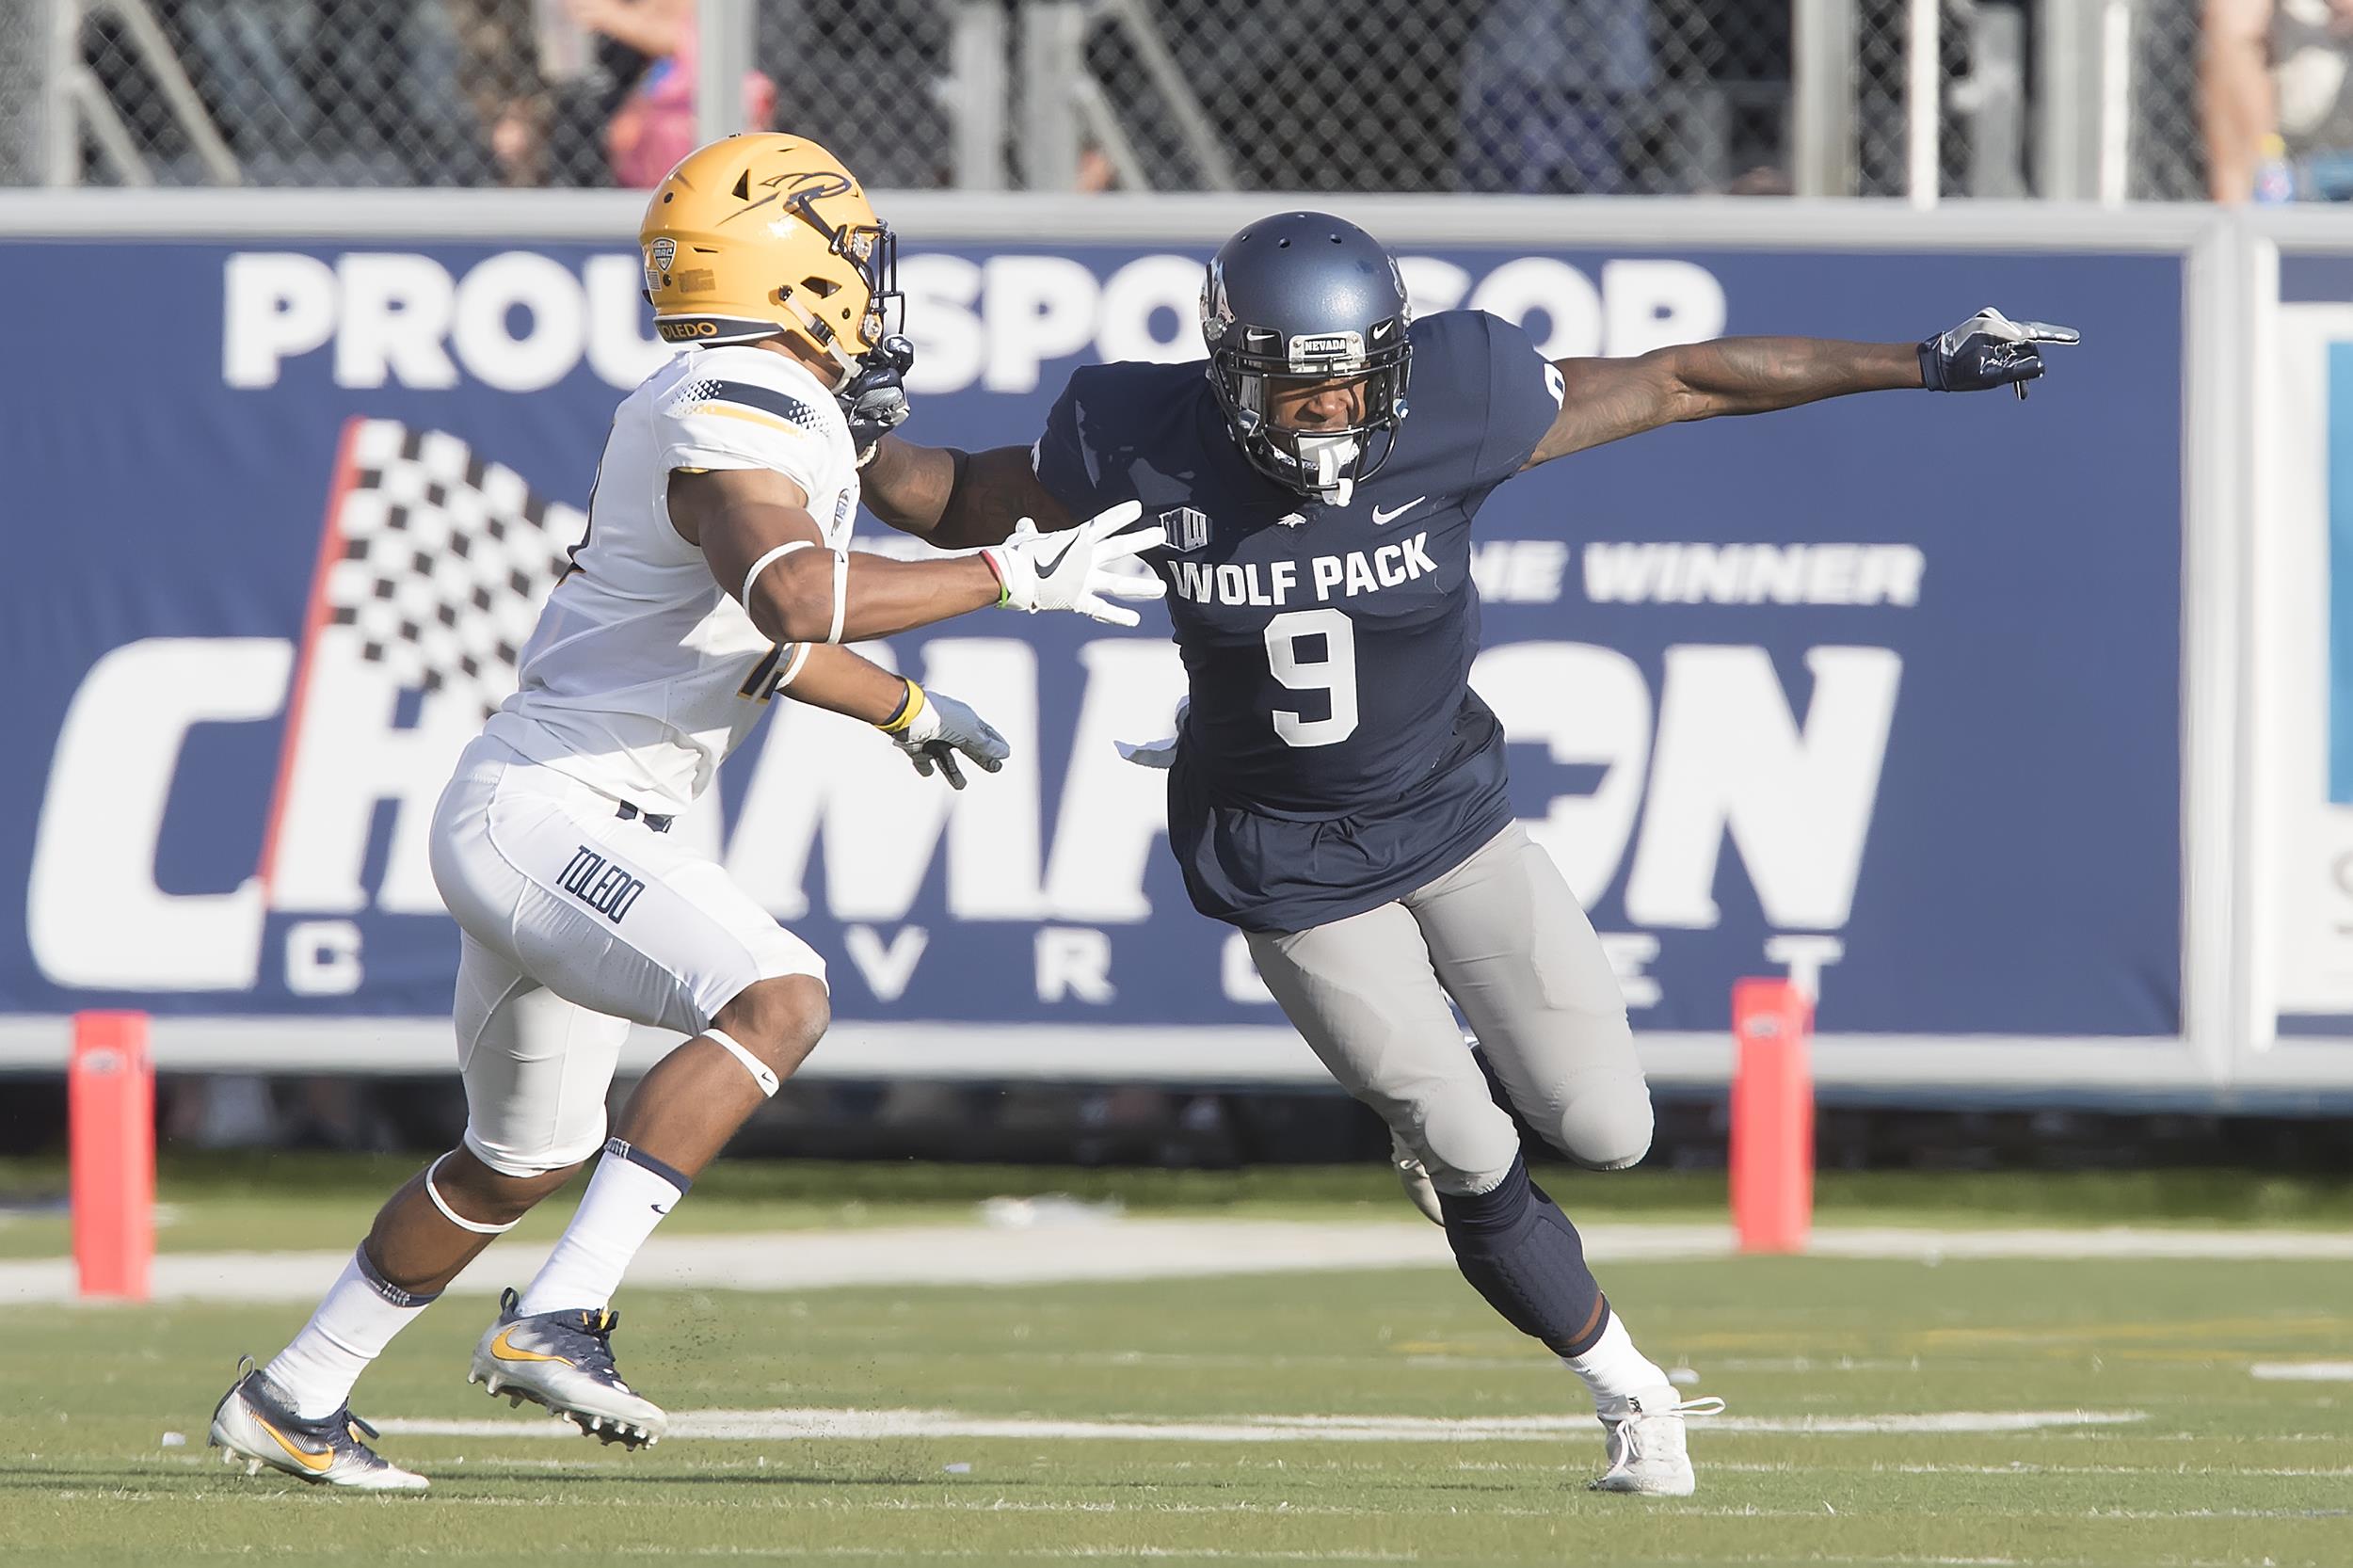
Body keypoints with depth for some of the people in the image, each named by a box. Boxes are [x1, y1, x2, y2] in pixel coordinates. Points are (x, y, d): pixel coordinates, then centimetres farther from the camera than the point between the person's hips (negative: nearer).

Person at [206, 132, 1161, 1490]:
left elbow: (751, 629, 29)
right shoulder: (739, 421, -20)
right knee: (778, 997, -28)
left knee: (522, 1163, 22)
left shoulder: (782, 414, 12)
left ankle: (290, 1400, 34)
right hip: (541, 816, -11)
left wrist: (901, 709, 40)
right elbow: (799, 599, -38)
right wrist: (1013, 576, -32)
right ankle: (556, 1321, -31)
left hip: (564, 825, 11)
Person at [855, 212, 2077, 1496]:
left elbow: (1676, 383, -10)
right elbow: (964, 506, -3)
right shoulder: (1147, 447, -19)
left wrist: (1922, 367, -9)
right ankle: (1628, 1394, 19)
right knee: (1473, 1167, -3)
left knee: (1605, 1133, -2)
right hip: (1296, 870, -2)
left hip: (1449, 815, 2)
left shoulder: (1452, 403, -18)